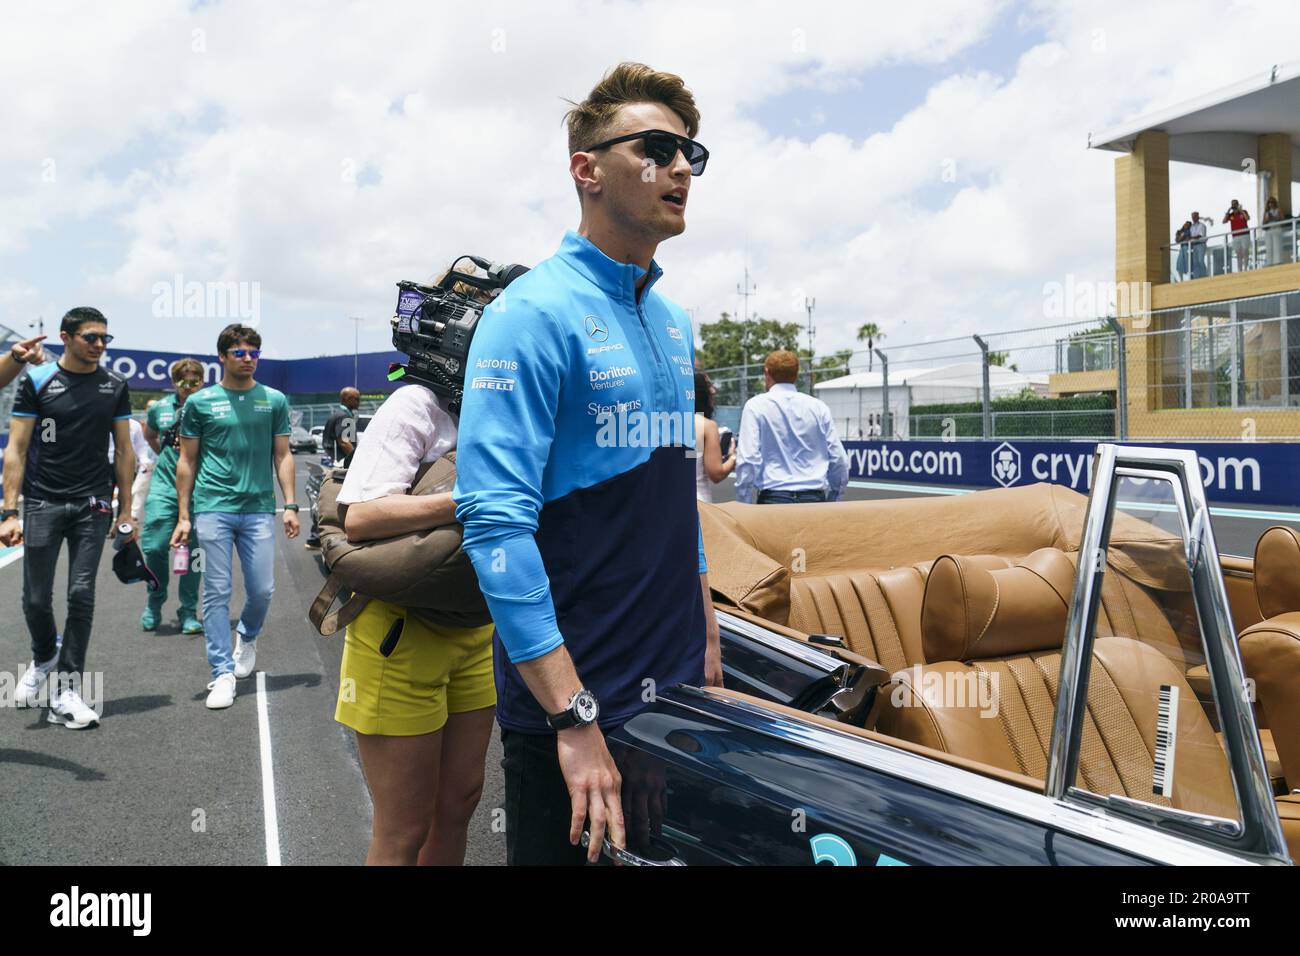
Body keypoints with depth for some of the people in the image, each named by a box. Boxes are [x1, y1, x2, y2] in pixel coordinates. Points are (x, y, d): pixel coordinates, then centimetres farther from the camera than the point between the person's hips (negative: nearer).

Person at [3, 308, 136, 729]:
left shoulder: (115, 385, 6)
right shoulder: (37, 380, -1)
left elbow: (124, 449, 10)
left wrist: (126, 509, 6)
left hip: (93, 504, 1)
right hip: (42, 503, -1)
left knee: (81, 596, -2)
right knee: (36, 598, 3)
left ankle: (66, 691, 6)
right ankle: (44, 659, 34)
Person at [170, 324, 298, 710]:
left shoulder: (275, 400, 8)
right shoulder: (200, 402, 5)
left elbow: (283, 456, 10)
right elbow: (186, 461, 7)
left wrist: (290, 505, 1)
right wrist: (183, 515, 3)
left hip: (259, 508, 1)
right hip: (213, 508, -1)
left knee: (262, 590, 3)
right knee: (217, 593, 0)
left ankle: (248, 637, 35)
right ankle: (223, 674, 8)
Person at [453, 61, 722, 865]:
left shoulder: (675, 323, 9)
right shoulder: (536, 313, -15)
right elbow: (496, 522, -23)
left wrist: (707, 642, 15)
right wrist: (574, 719, -24)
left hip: (676, 688, 7)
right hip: (571, 706, -7)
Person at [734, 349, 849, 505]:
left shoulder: (756, 406, 1)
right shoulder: (819, 407, 9)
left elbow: (748, 460, -7)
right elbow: (839, 460, 9)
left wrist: (743, 507, -1)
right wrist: (832, 502, 20)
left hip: (773, 498, -3)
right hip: (815, 498, 3)